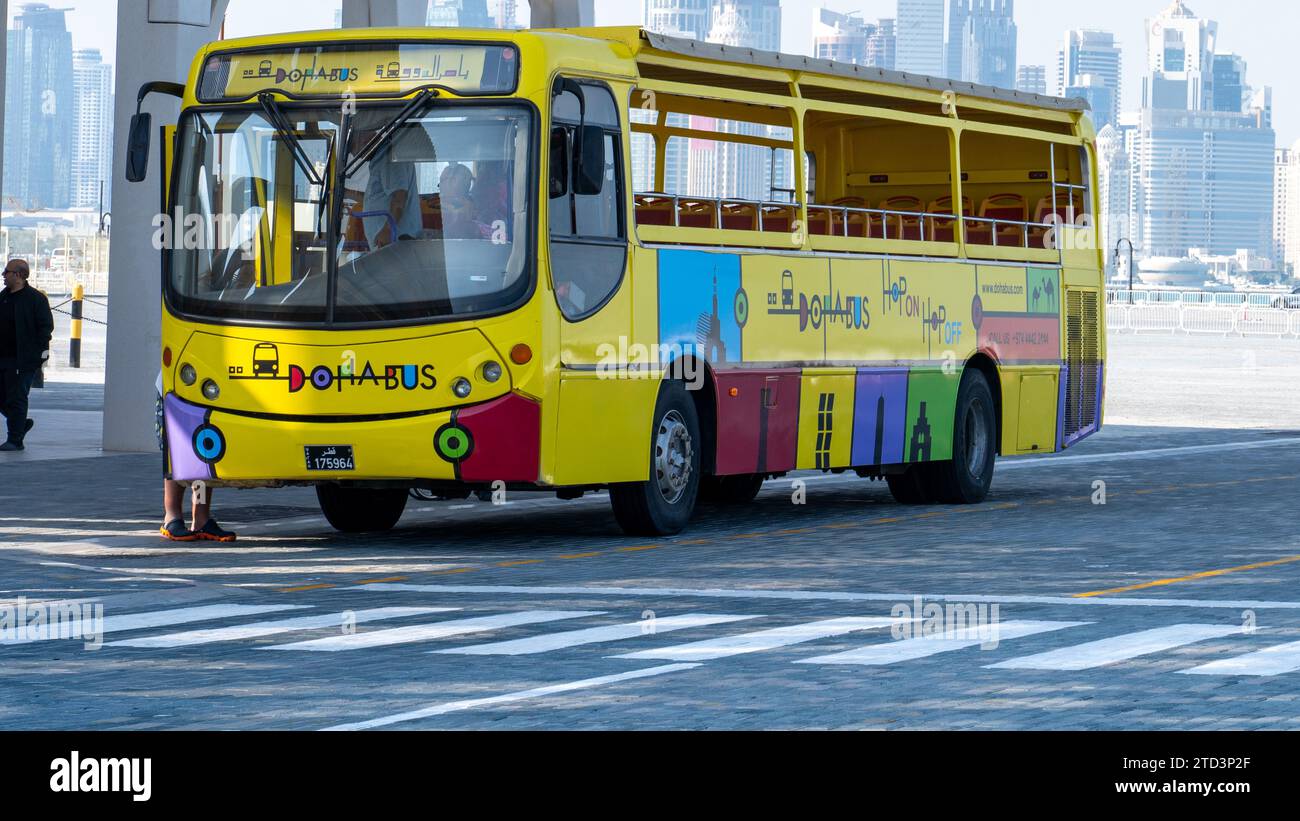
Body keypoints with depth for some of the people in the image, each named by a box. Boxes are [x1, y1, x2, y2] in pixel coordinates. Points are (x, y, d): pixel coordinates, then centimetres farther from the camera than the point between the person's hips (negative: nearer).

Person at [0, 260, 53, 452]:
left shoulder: (36, 299, -8)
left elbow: (46, 327, -9)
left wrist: (42, 353, -15)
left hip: (23, 360, -7)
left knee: (16, 399, -4)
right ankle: (21, 423, 30)